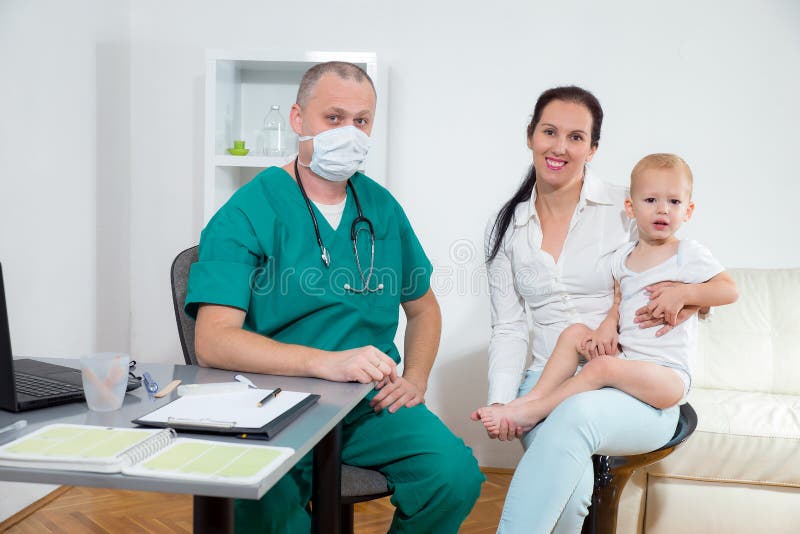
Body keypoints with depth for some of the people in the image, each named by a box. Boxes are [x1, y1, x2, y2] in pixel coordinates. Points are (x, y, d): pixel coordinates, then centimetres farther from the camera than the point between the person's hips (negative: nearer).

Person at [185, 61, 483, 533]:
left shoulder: (383, 208, 11)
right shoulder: (248, 212, -6)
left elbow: (423, 308, 24)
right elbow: (213, 340, -17)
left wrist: (415, 380, 5)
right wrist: (324, 362, -29)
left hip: (371, 405, 5)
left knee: (456, 473, -21)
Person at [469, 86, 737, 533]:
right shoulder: (508, 228, 11)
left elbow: (720, 284, 7)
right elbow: (509, 328, 8)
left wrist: (685, 295, -17)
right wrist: (501, 402, -8)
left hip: (635, 392, -2)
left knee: (577, 413, -37)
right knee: (567, 489, -31)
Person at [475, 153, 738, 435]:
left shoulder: (689, 254, -5)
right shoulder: (623, 256, 12)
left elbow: (729, 290, -5)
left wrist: (683, 293, -17)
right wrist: (607, 328, -4)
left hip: (668, 372, -7)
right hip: (624, 356, 7)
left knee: (603, 367, -29)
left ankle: (530, 412, -23)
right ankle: (534, 396, -12)